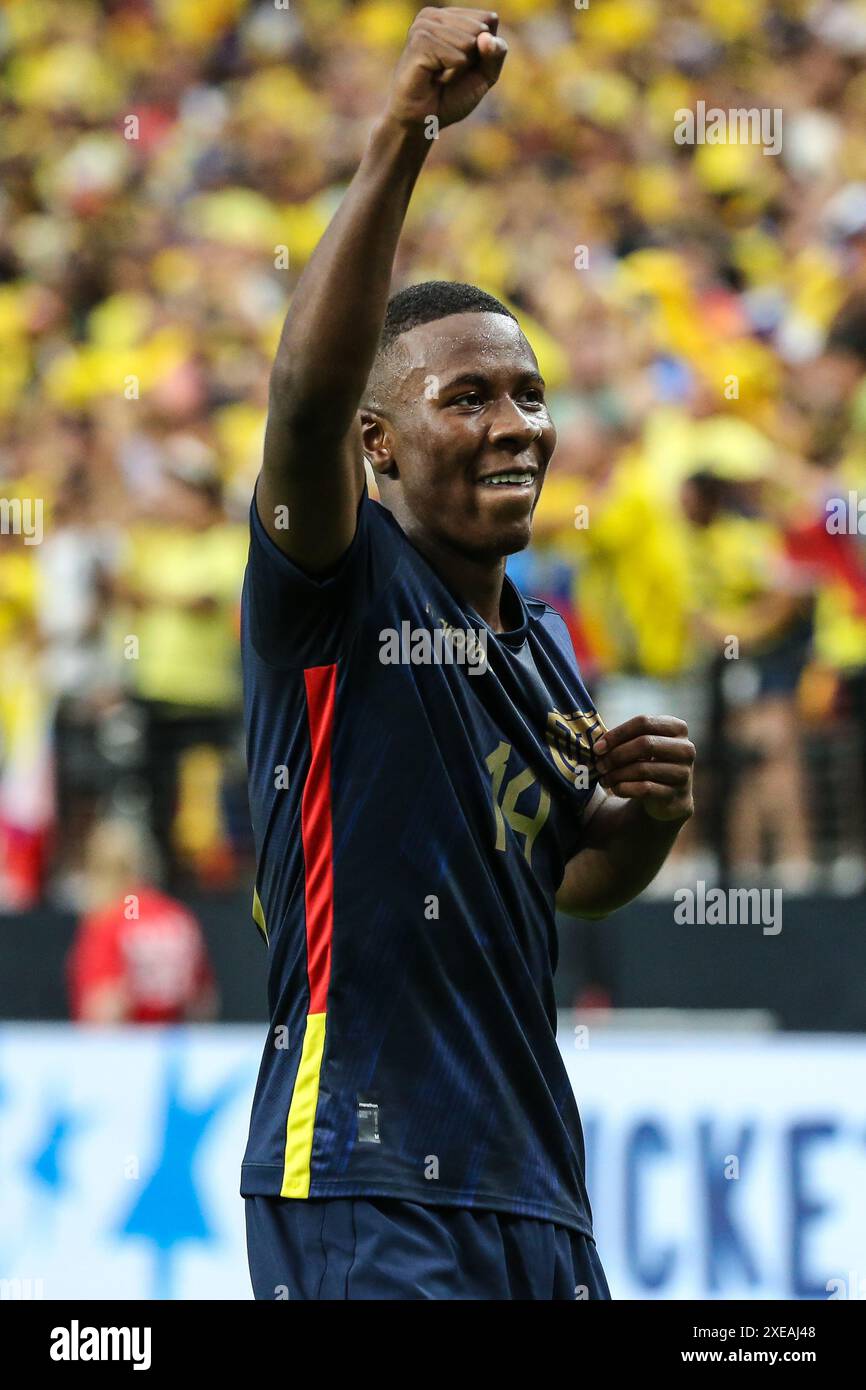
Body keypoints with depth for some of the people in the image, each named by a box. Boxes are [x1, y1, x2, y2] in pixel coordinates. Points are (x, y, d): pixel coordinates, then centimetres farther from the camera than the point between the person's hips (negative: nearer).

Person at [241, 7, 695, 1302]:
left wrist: (649, 815, 6)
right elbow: (307, 397, -24)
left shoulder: (546, 649, 17)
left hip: (535, 1188, 8)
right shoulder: (341, 587, -5)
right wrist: (400, 137, -34)